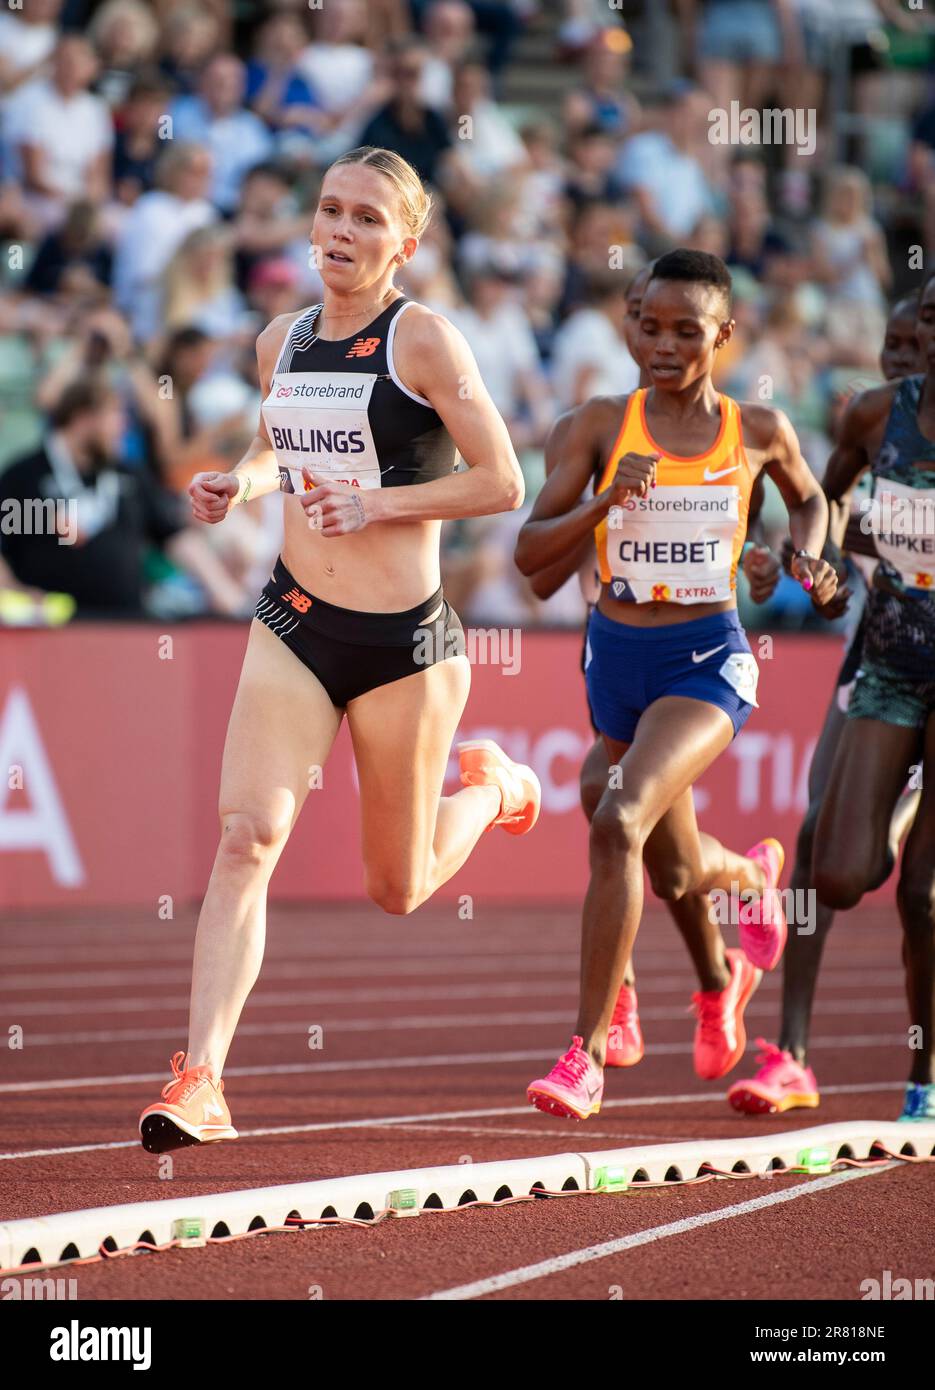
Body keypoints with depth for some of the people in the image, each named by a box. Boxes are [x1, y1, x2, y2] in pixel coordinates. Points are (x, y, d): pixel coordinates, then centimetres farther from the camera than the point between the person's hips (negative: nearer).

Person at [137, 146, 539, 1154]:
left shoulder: (421, 340, -9)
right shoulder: (280, 342, 8)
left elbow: (501, 483, -9)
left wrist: (379, 503, -19)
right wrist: (238, 482, 7)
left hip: (405, 640, -3)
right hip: (294, 628, 3)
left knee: (396, 891, 11)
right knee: (247, 835, -17)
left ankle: (485, 784, 44)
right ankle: (200, 1081, -21)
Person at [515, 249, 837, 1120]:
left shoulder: (759, 432, -2)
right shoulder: (603, 425, -4)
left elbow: (808, 499, 20)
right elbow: (530, 552, -5)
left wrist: (808, 559, 0)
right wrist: (606, 501, -21)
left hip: (707, 662, -3)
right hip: (618, 655, 3)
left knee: (618, 823, -27)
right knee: (677, 871, 20)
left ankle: (588, 1053, -22)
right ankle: (752, 874, 60)